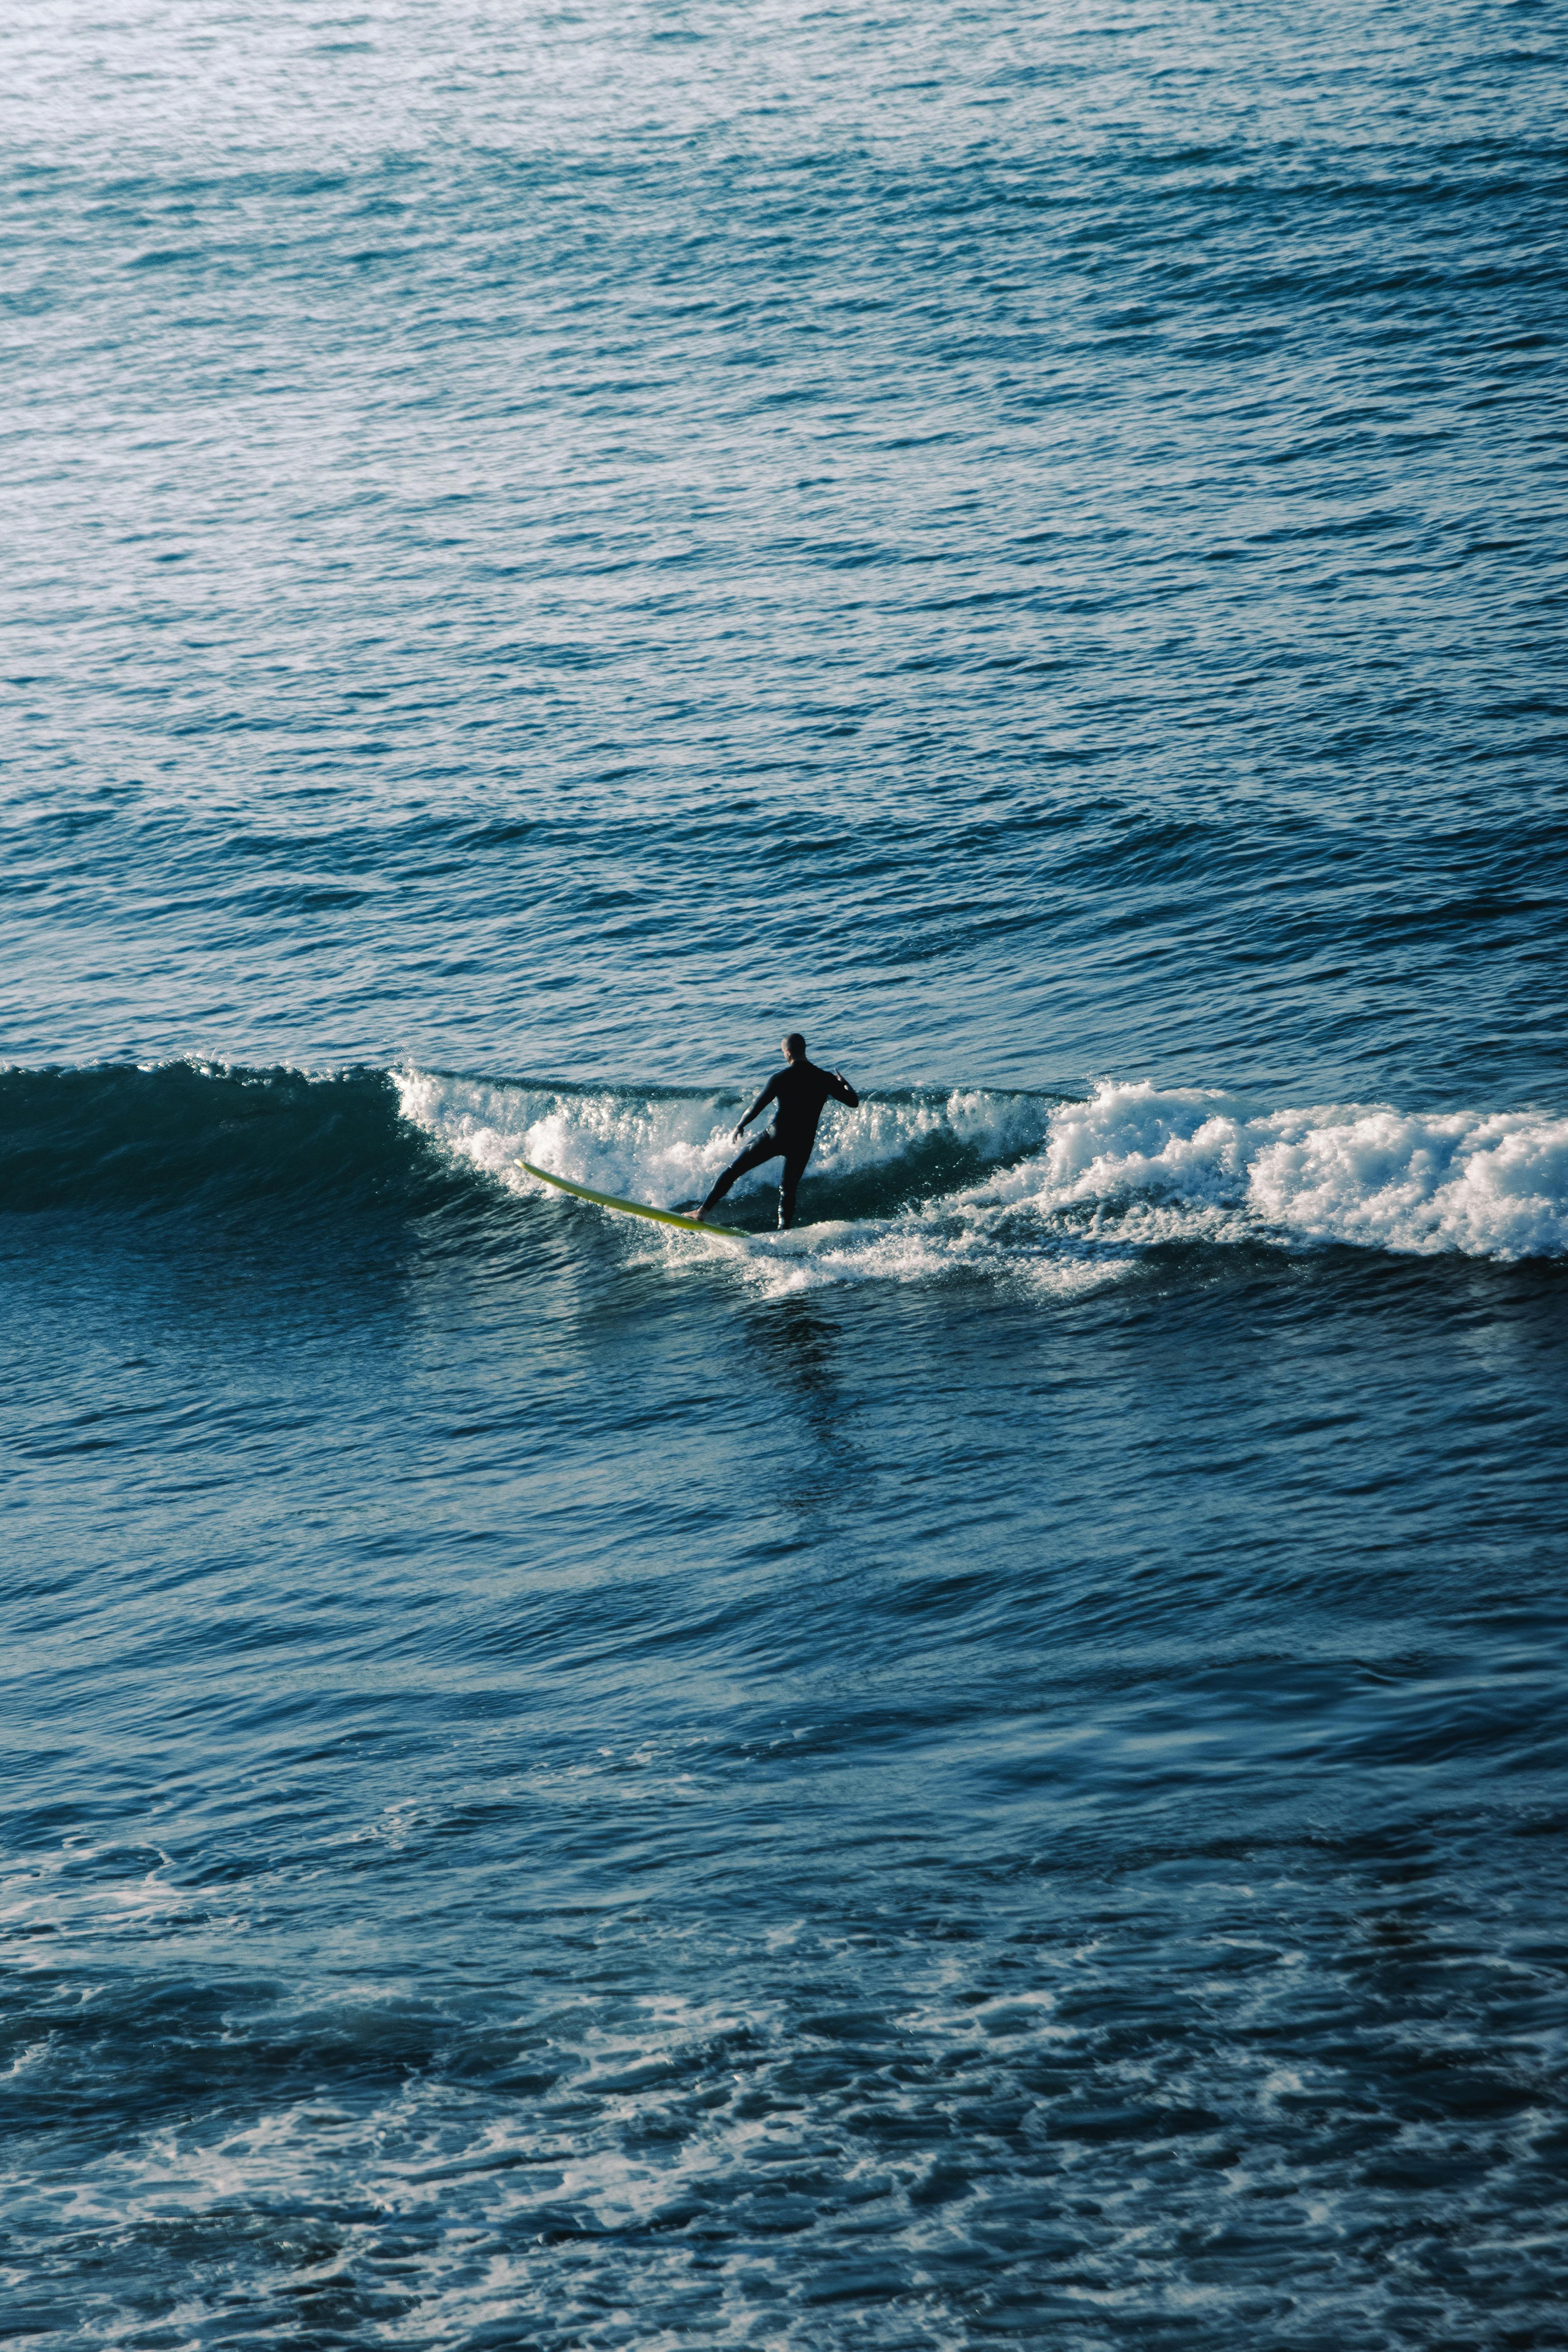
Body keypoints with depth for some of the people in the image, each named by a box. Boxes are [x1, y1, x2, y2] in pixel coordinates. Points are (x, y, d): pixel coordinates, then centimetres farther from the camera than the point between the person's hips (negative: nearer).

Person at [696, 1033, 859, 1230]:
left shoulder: (780, 1078, -8)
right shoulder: (826, 1079, -1)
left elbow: (756, 1107, -4)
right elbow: (854, 1102, 5)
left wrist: (740, 1127, 13)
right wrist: (844, 1083, 26)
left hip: (777, 1136, -3)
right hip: (803, 1144, 3)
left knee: (733, 1171, 7)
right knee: (788, 1189, 19)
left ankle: (702, 1212, 3)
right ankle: (784, 1233, 7)